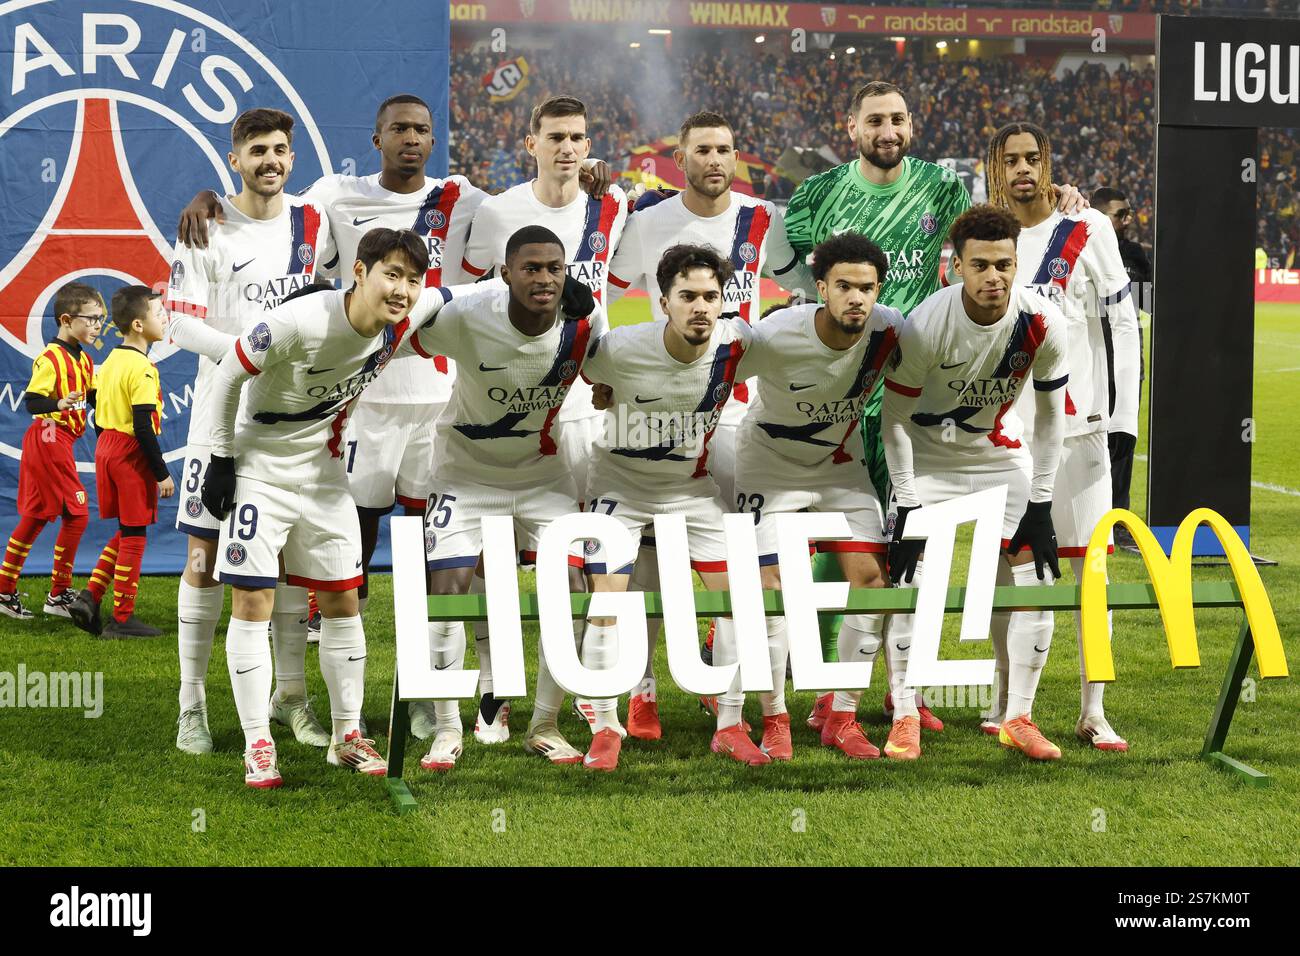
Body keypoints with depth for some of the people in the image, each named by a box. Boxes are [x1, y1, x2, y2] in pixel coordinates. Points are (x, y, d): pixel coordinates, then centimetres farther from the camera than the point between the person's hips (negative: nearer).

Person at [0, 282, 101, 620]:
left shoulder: (83, 360, 10)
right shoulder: (50, 358, -17)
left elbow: (95, 398, 15)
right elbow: (31, 402, -24)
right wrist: (59, 405, -41)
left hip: (60, 443, 10)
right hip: (49, 438, -10)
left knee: (35, 517, 12)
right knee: (76, 514, -7)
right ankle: (59, 595, 1)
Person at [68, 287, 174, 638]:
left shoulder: (111, 360, 11)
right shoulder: (142, 368, -17)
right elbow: (144, 427, -21)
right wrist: (162, 474, -16)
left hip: (106, 447, 9)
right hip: (133, 455, -9)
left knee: (126, 533, 17)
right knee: (133, 536, 0)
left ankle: (90, 597, 9)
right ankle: (122, 619, 4)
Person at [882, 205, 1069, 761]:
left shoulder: (1042, 323, -22)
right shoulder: (924, 327, -28)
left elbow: (1051, 413, -8)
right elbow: (895, 417, -15)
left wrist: (1040, 503, -8)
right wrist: (906, 506, -16)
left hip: (1001, 454, 2)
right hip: (929, 454, -2)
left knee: (1036, 578, -6)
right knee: (908, 579, -13)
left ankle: (1018, 719, 5)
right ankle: (904, 717, -2)